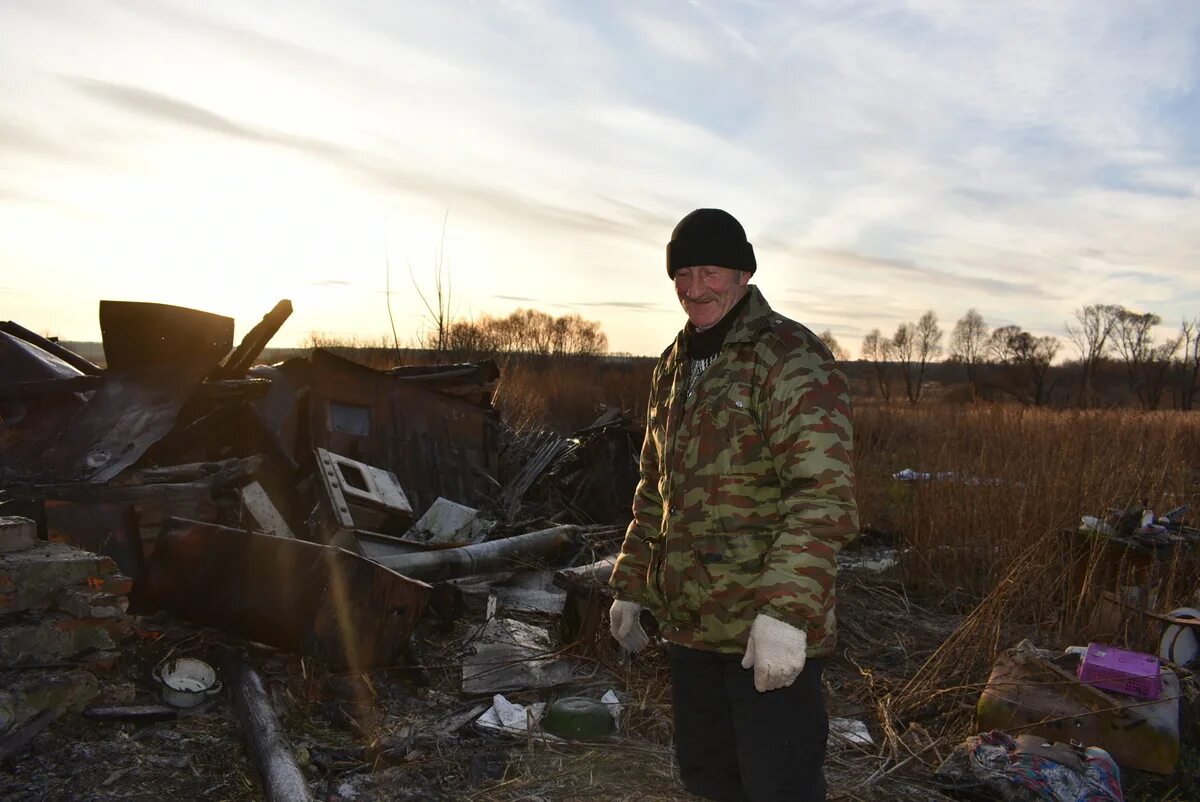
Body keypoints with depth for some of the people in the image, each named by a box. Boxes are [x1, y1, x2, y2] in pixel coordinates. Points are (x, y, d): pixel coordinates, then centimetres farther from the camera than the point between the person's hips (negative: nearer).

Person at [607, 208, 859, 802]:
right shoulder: (673, 368, 12)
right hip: (689, 621, 8)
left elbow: (823, 497, -22)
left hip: (770, 635, -7)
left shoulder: (792, 359, -13)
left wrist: (785, 612, -29)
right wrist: (630, 586, 18)